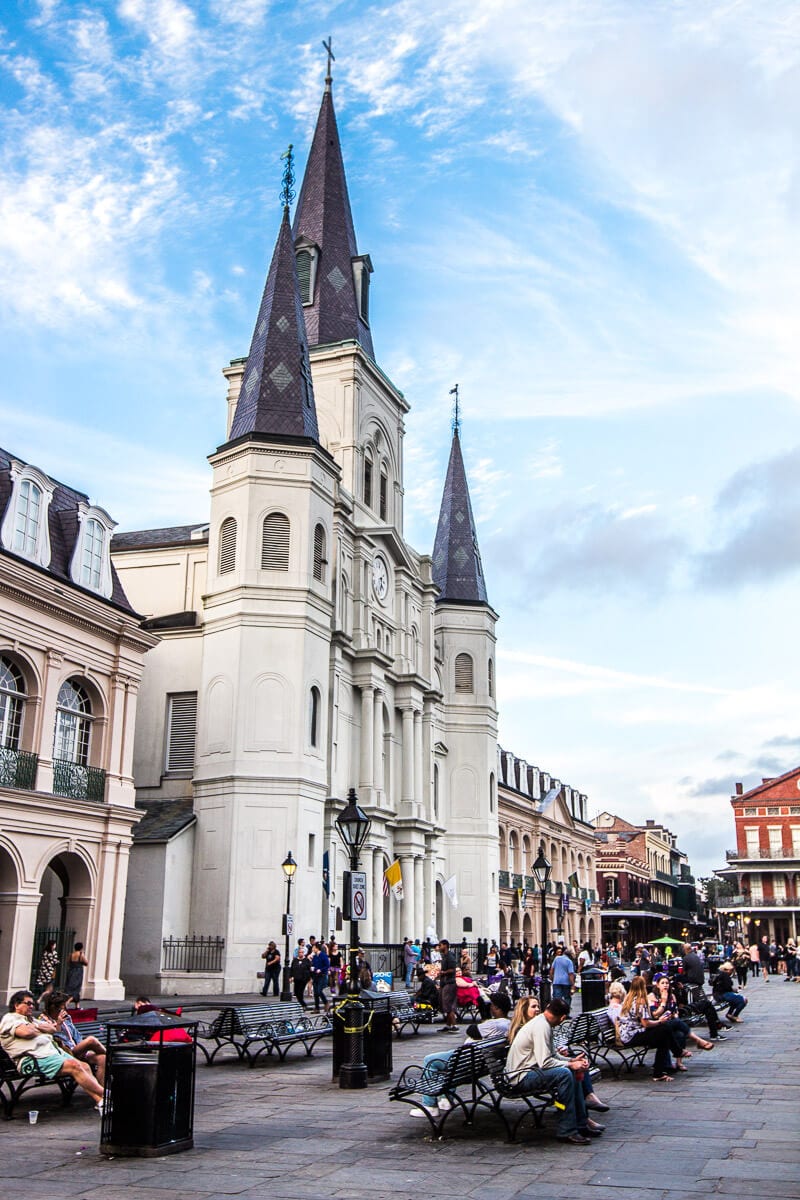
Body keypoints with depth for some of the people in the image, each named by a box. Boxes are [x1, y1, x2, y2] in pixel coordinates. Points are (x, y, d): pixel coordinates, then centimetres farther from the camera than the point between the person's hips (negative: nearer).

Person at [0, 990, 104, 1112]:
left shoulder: (31, 1019, 30)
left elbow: (53, 1029, 19)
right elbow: (26, 1032, -15)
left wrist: (36, 1026, 2)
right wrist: (42, 1030, 5)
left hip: (53, 1050, 9)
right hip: (35, 1058, -9)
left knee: (84, 1066, -12)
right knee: (74, 1066, -25)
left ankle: (100, 1101, -22)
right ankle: (105, 1095, -24)